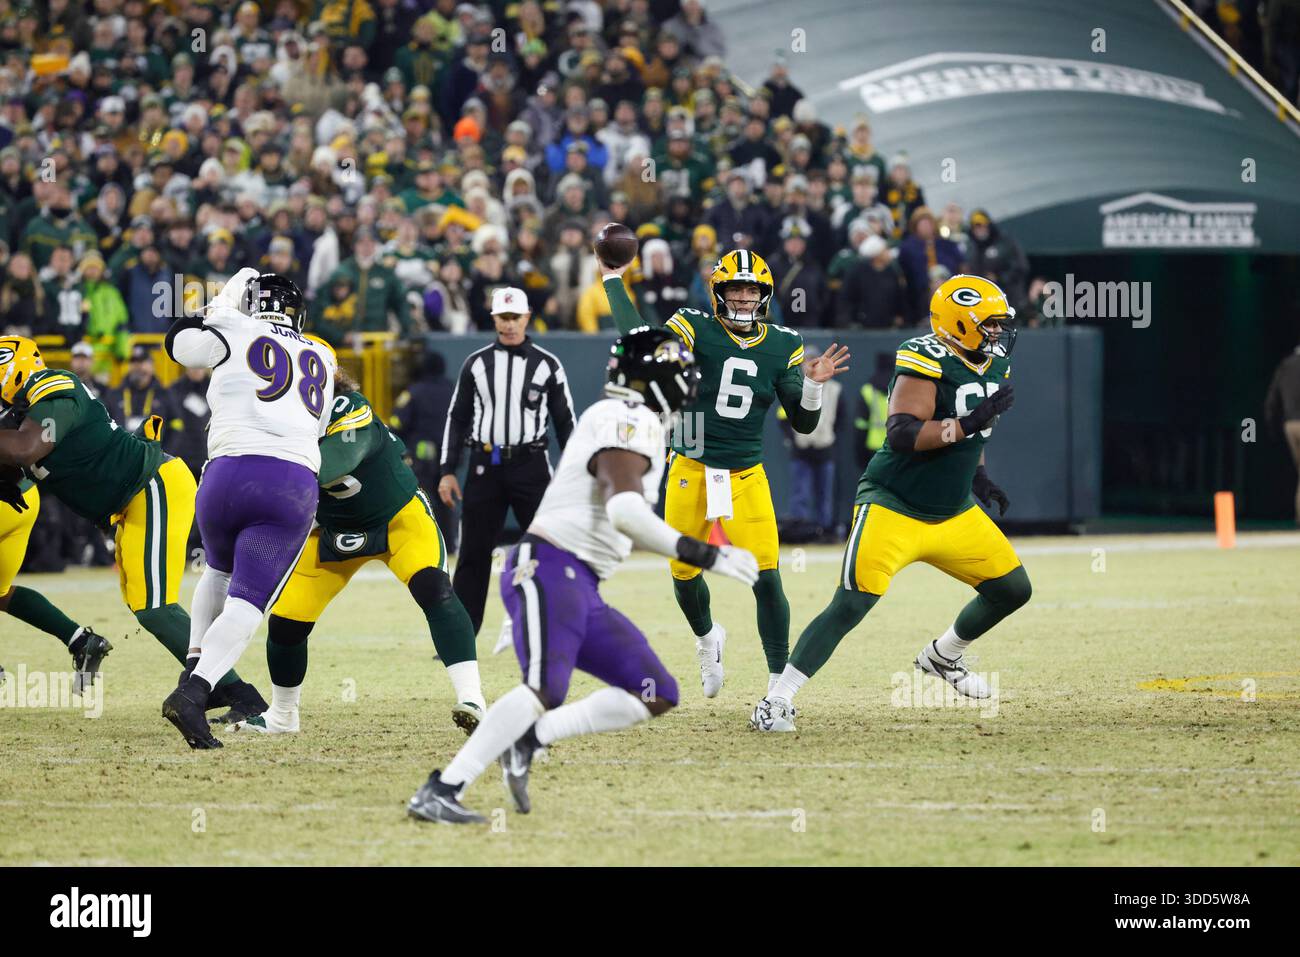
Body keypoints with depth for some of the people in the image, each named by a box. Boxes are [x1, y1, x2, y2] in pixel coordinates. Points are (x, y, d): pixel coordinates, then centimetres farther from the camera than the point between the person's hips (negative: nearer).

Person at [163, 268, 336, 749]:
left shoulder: (236, 333, 10)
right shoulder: (322, 359, 21)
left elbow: (178, 340, 27)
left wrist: (223, 303, 37)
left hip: (229, 474, 0)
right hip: (295, 485, 0)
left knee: (219, 571, 30)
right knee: (246, 605, -3)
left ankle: (194, 669, 18)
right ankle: (193, 694, -24)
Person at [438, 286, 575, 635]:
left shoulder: (547, 365, 3)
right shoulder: (476, 364, 7)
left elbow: (565, 422, 6)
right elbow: (457, 419, 10)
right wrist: (448, 471, 3)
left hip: (530, 466, -1)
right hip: (484, 467, 1)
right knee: (473, 554, 2)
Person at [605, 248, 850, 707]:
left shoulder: (783, 346, 1)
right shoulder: (694, 329, -7)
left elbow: (802, 423, 3)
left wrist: (813, 385, -16)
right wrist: (613, 282, -23)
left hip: (746, 477, 1)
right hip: (691, 474, -1)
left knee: (766, 578, -11)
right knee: (684, 573, 11)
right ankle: (707, 638, 45)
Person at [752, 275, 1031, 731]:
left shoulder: (992, 364, 6)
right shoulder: (926, 362, -21)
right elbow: (901, 435, -31)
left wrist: (978, 476, 13)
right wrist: (970, 423, -33)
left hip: (954, 514, 8)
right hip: (894, 509, -8)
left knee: (1012, 589, 9)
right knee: (850, 606, -18)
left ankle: (942, 657, 33)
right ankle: (778, 699, -10)